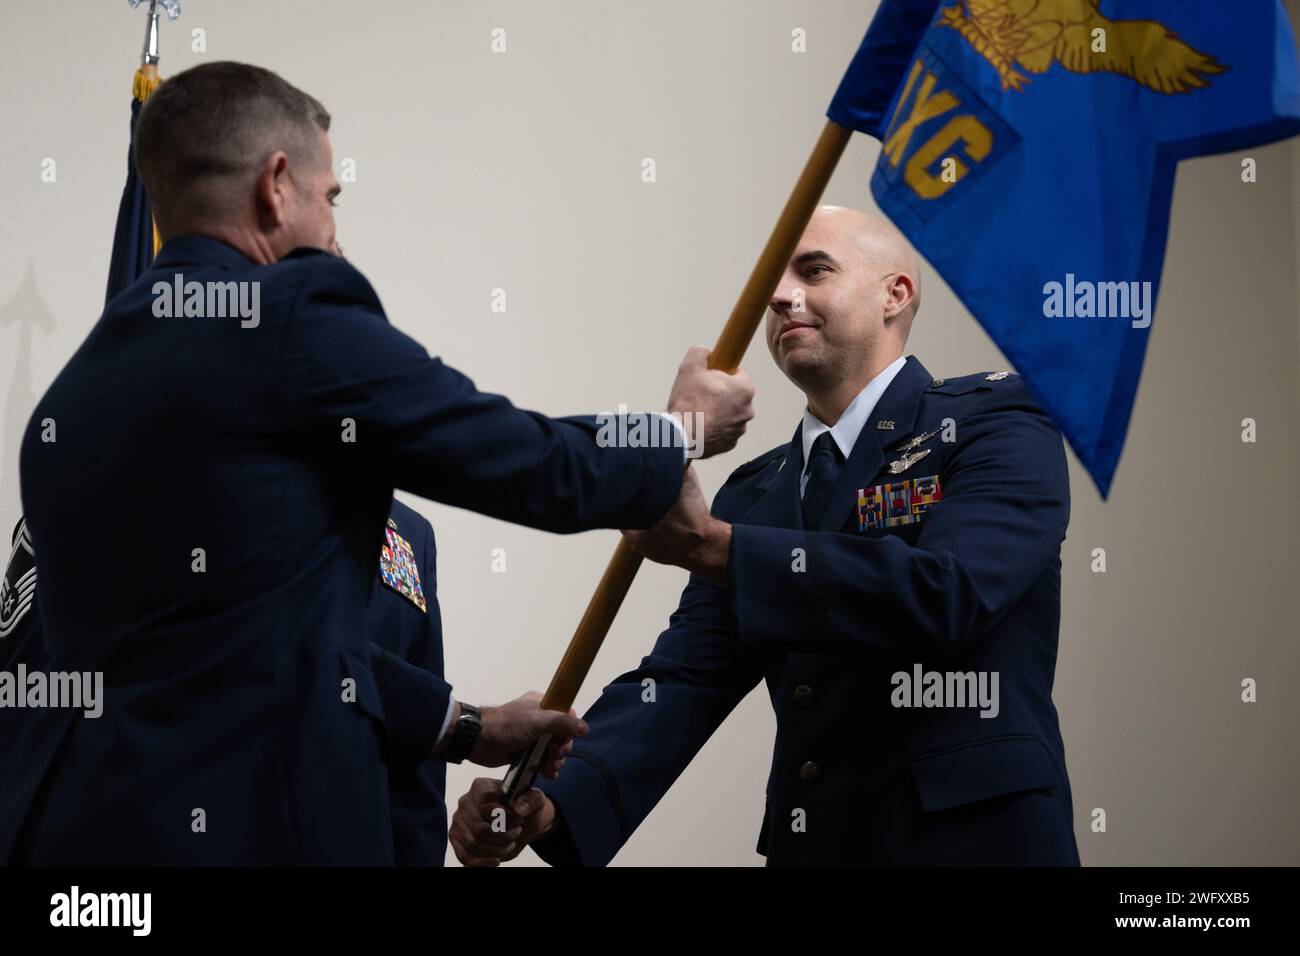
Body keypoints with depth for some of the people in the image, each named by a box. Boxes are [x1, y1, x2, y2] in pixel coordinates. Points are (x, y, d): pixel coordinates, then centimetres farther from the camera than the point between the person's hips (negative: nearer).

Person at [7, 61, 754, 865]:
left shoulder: (71, 394, 13)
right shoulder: (291, 317, -9)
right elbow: (539, 469, -3)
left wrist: (463, 726, 24)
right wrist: (685, 431, 17)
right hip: (248, 822, -7)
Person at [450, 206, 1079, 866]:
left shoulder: (994, 427, -4)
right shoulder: (753, 495, 12)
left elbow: (946, 595, -21)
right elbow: (685, 676, 1)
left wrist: (712, 545, -22)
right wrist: (553, 799, -15)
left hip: (976, 837, -5)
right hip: (808, 840, 5)